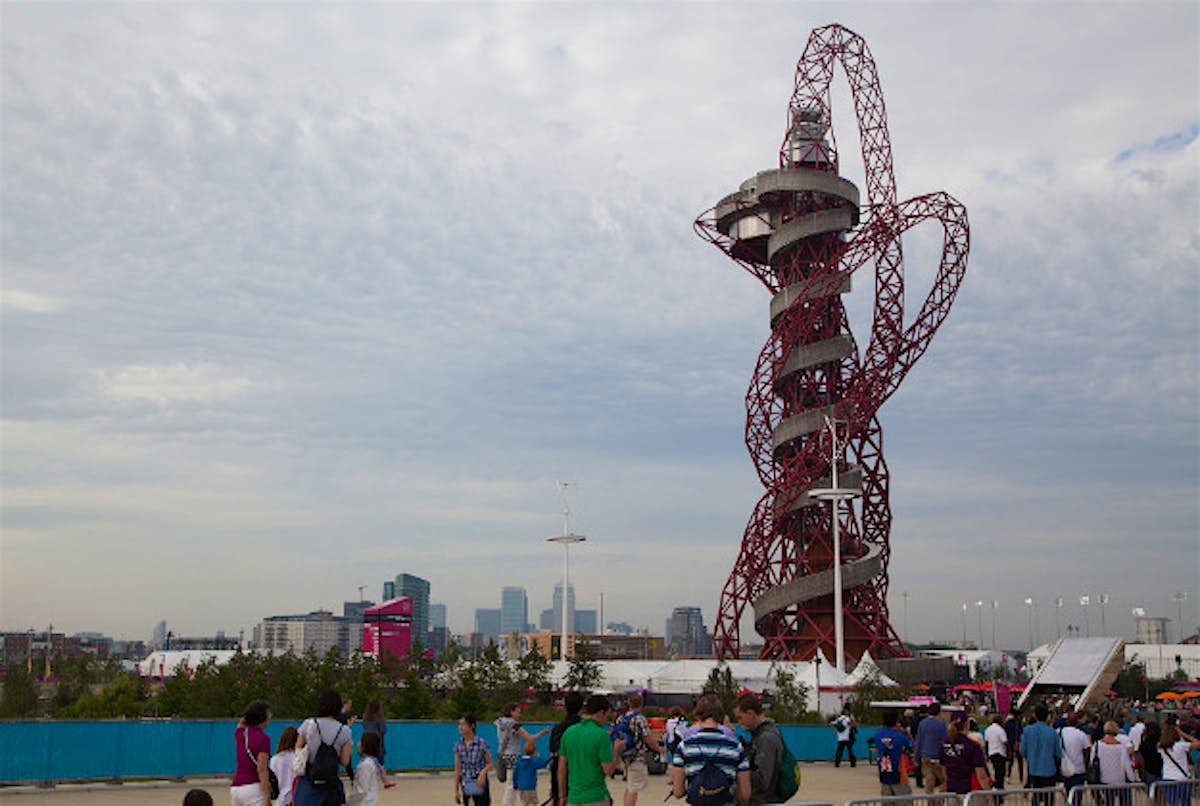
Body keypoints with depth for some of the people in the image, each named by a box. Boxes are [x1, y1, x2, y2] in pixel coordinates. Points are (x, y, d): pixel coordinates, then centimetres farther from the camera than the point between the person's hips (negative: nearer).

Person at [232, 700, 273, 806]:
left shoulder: (239, 734, 8)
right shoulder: (263, 738, -10)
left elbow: (240, 724, 36)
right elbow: (261, 769, -15)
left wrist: (250, 712, 20)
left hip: (235, 788, 7)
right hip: (254, 788, -7)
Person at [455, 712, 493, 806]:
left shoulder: (481, 743, -9)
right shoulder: (458, 745, 2)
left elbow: (490, 764, -1)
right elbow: (457, 769, 6)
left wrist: (483, 772, -22)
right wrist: (456, 790, 6)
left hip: (479, 782, -4)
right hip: (465, 783, 4)